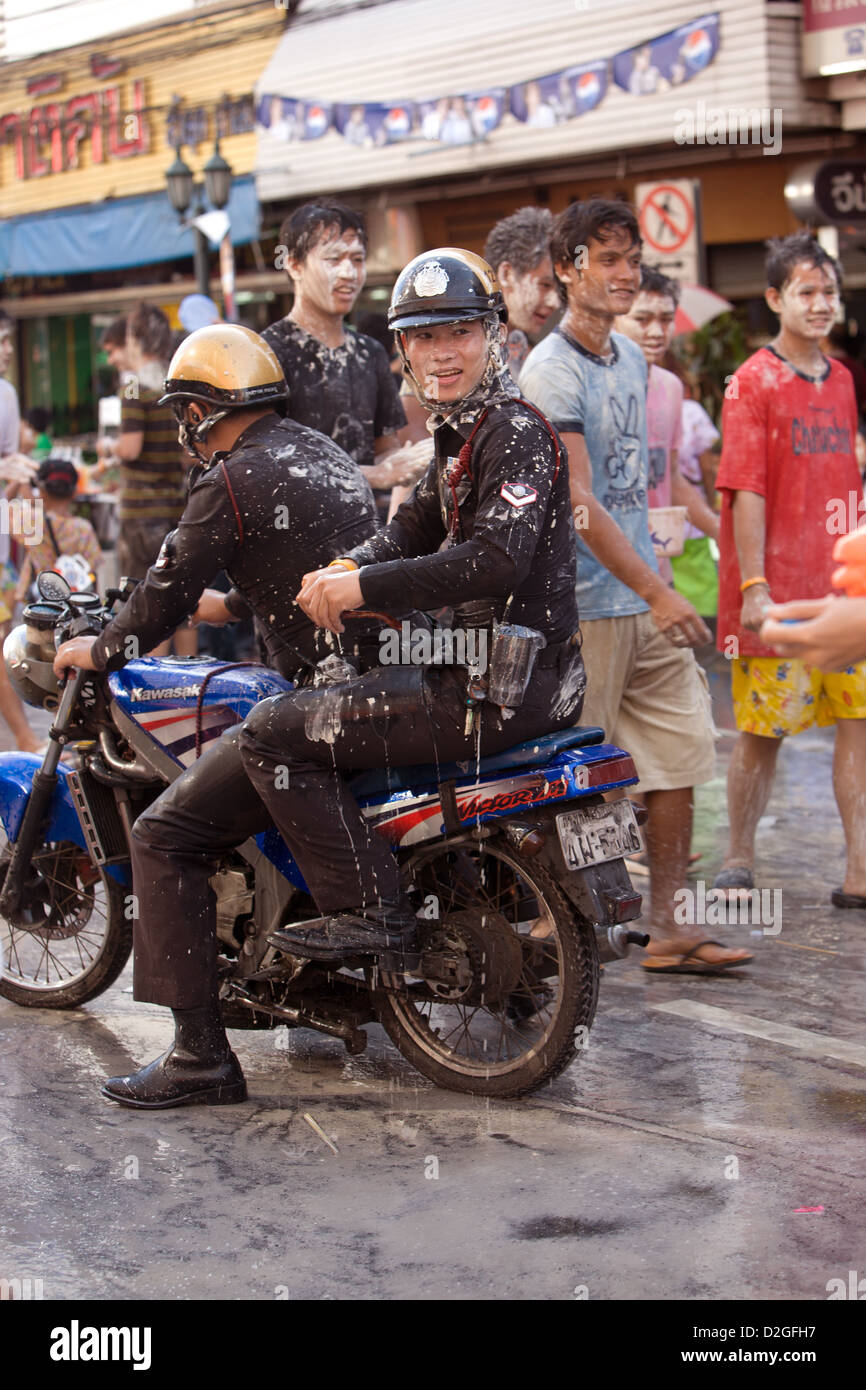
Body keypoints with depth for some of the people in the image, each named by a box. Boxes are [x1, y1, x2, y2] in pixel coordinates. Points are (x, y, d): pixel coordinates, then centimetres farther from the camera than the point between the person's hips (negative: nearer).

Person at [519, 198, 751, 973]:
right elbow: (578, 502, -19)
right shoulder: (551, 371, -13)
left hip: (645, 599, 8)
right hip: (584, 604, -8)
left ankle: (665, 930, 13)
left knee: (683, 756, 7)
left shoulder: (631, 358, 14)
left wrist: (657, 583, 19)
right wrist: (657, 593, -20)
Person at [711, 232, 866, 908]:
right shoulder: (754, 382, -6)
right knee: (762, 730, 2)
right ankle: (739, 859, 17)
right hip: (779, 591, -5)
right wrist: (754, 587, -17)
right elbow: (746, 491, -11)